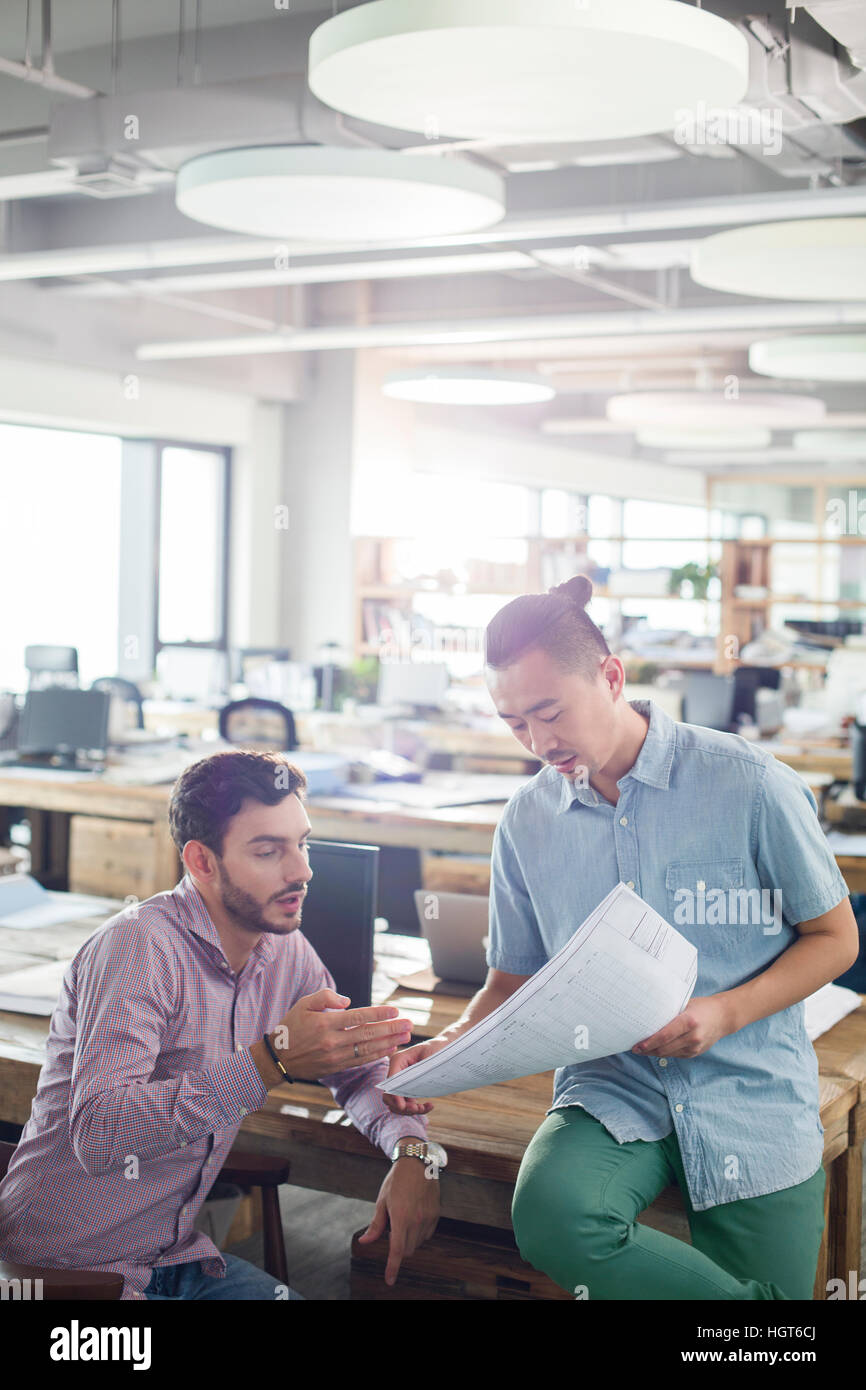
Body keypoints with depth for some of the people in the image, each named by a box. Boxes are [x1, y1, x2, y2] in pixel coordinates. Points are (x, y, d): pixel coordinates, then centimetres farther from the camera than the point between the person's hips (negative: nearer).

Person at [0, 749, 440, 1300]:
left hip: (176, 1255, 6)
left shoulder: (285, 950, 2)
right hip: (67, 1265, -6)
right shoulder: (138, 945, -21)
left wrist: (411, 1152, -9)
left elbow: (361, 1068, 12)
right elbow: (98, 1135, -32)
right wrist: (272, 1060, -39)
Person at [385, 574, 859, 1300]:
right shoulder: (527, 821, 3)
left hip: (754, 1102, -2)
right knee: (550, 1214, -30)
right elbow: (514, 978, 12)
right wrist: (448, 1047, -8)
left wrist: (727, 1012, -16)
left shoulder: (748, 784, -8)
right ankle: (754, 1302, -11)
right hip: (613, 1090, 2)